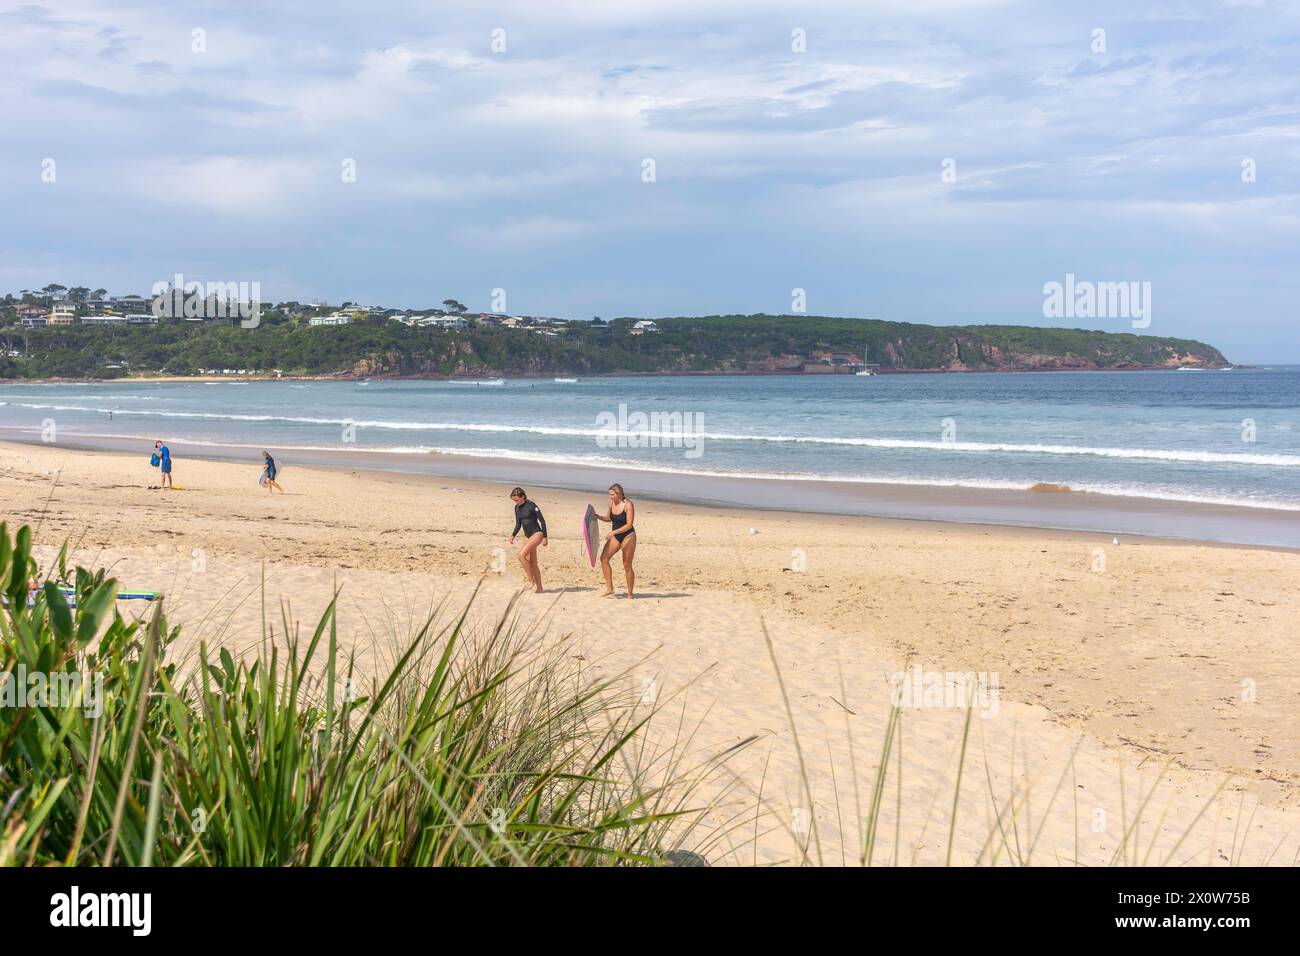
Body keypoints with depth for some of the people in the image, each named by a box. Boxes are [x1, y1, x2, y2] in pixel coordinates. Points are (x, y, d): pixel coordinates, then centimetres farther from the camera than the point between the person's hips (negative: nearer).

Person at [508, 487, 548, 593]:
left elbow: (542, 521, -11)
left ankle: (531, 580, -10)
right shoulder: (517, 508, 8)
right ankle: (539, 587, 14)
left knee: (521, 555, -22)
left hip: (537, 534, -8)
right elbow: (518, 524, 15)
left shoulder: (531, 505, -14)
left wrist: (545, 537, -12)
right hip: (527, 536, 8)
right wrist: (513, 535, -1)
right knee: (532, 562, 7)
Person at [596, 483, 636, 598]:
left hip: (628, 536, -6)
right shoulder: (611, 503, 1)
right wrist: (598, 517, -2)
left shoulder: (628, 505, -18)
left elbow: (629, 525, -22)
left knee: (627, 566, -2)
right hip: (615, 536, 6)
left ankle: (630, 595, 8)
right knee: (604, 558, -11)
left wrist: (613, 532, -29)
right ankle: (609, 588, -6)